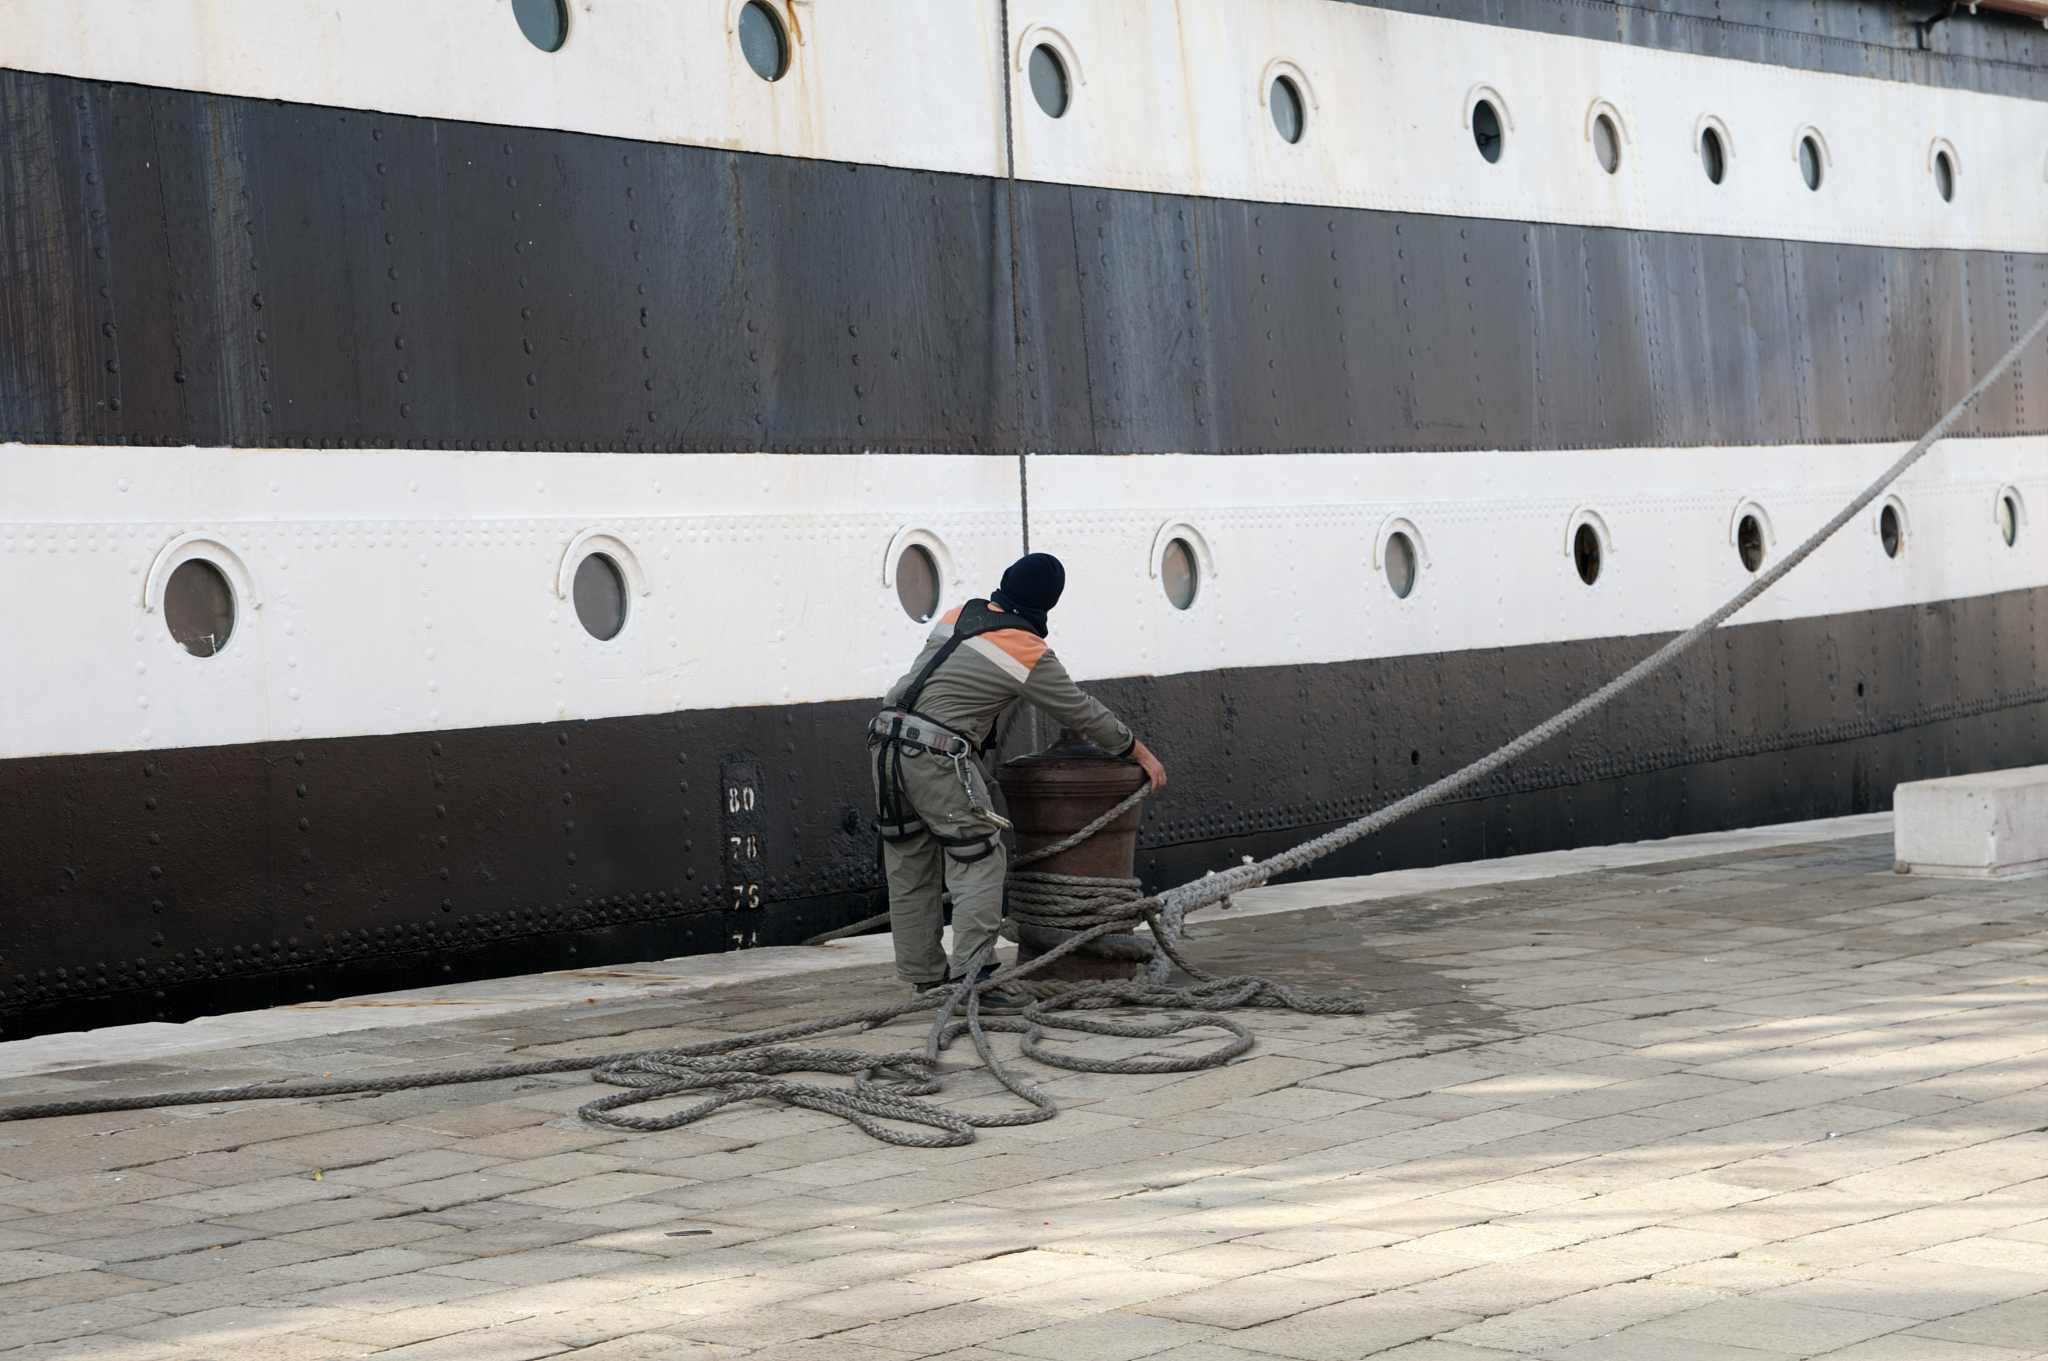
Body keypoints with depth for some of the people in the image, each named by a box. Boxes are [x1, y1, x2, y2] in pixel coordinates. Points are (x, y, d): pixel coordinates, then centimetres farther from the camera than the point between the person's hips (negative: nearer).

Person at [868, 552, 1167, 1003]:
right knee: (979, 864, -2)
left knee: (911, 872, 13)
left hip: (887, 744, 7)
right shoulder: (1030, 656, -4)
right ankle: (970, 975, -13)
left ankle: (924, 978, 19)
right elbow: (1082, 712, 5)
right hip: (936, 756, -7)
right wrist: (1142, 754, 18)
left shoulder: (961, 615, 14)